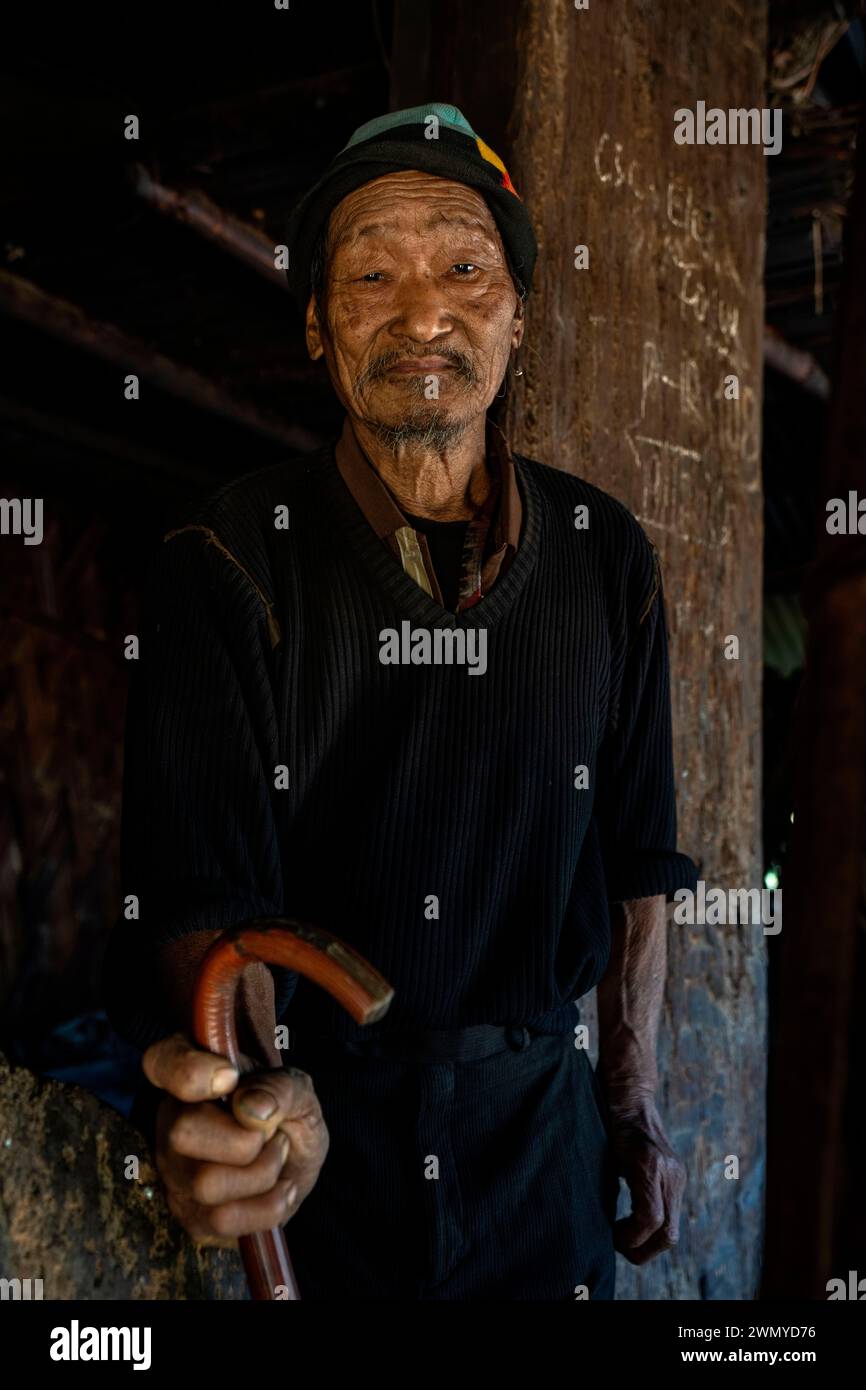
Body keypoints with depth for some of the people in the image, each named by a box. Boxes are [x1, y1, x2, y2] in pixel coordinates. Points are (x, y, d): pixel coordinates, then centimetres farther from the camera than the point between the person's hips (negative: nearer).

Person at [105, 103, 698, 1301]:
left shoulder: (607, 558, -3)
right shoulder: (231, 564, -14)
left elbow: (636, 858, 4)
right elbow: (196, 894, -20)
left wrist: (634, 1106, 6)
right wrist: (250, 1089, -39)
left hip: (539, 1120, 3)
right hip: (311, 1131, -2)